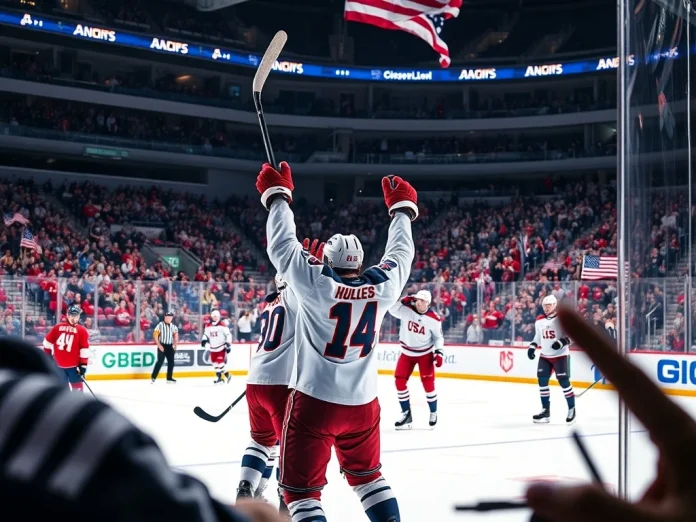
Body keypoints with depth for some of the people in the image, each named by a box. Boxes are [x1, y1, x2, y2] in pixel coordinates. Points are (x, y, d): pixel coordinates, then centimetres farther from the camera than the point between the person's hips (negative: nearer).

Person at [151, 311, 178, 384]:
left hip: (170, 346, 6)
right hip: (162, 346, -5)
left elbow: (176, 336, 18)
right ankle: (153, 377, -6)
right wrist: (159, 345, -14)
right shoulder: (160, 325, -8)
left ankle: (169, 378, 13)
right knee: (160, 361, -12)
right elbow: (155, 336, -10)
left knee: (171, 362, 4)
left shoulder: (173, 326, 9)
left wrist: (175, 344, 4)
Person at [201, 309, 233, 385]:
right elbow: (206, 334, 18)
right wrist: (204, 340, -2)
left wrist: (228, 344, -14)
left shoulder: (222, 325, -10)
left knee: (220, 362, -14)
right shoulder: (208, 326, 7)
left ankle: (220, 378, -7)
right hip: (213, 348, 6)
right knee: (215, 363, 7)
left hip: (221, 347, -6)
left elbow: (228, 334, -10)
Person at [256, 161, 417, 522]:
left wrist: (278, 194, 8)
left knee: (301, 487, 1)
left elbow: (282, 246, -4)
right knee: (366, 474, 25)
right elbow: (401, 253, 14)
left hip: (314, 401, -4)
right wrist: (402, 208, 29)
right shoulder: (382, 286, -4)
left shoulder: (317, 283, -13)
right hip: (362, 403, 5)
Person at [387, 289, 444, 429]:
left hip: (425, 353, -2)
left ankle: (433, 413, 12)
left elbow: (438, 337, -3)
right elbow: (392, 309, -22)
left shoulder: (434, 319, -14)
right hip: (407, 352, 2)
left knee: (428, 382, -8)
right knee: (400, 381, -3)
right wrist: (403, 301, -32)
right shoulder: (406, 310, -13)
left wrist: (439, 352, -14)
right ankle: (406, 413, 10)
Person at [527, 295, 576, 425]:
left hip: (561, 355, -6)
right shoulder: (539, 321, 7)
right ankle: (546, 410, 8)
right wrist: (532, 347, 6)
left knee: (564, 381, -10)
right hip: (545, 356, 6)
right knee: (542, 380, 0)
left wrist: (562, 341, -28)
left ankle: (572, 409, 4)